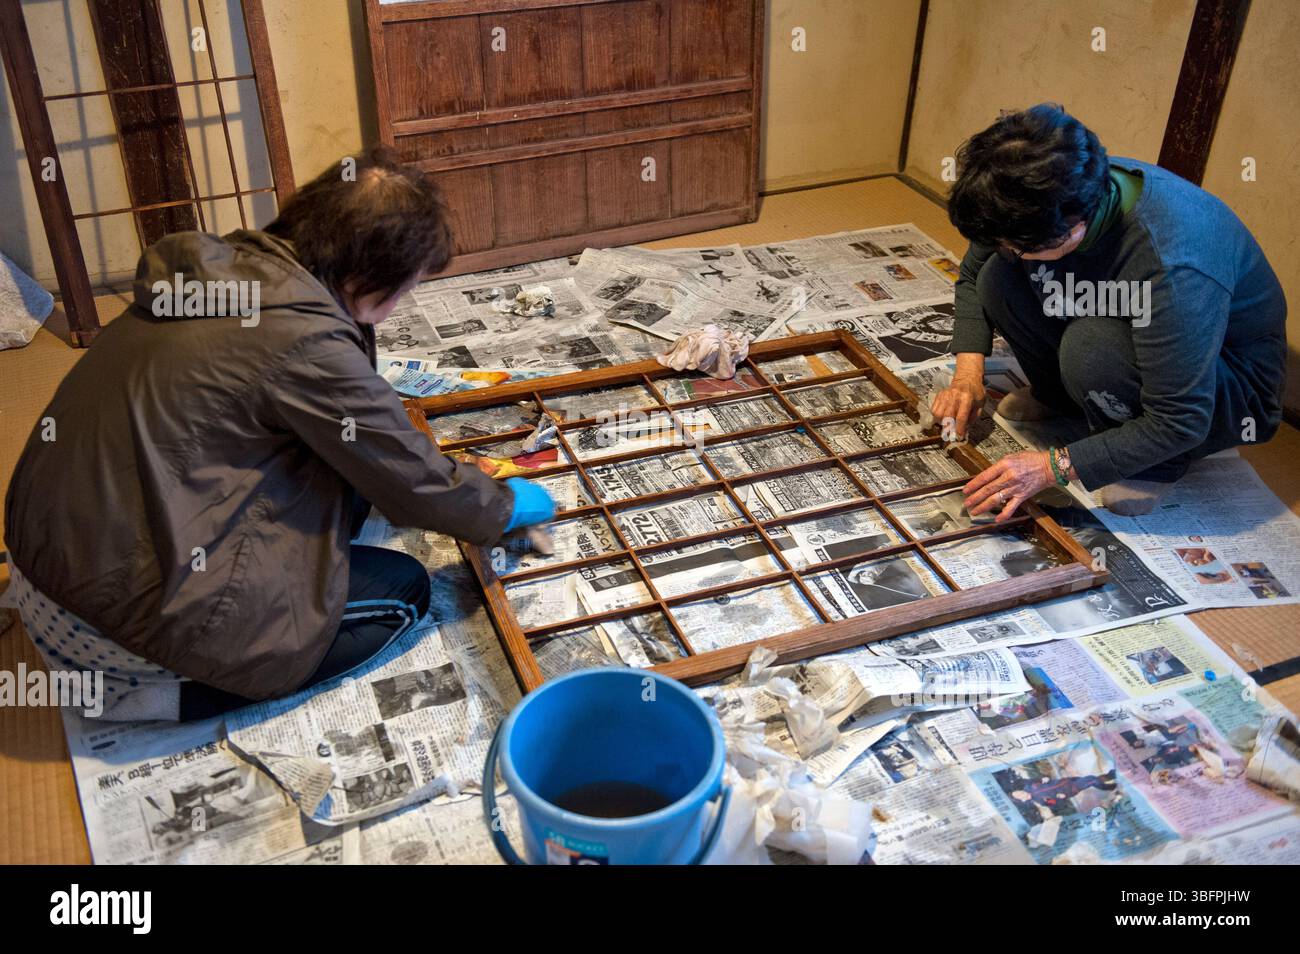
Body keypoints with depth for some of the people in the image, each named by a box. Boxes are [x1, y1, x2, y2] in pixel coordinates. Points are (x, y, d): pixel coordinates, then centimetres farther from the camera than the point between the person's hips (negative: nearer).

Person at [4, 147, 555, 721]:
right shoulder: (303, 341, -23)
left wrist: (381, 390, 34)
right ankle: (158, 695, -2)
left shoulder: (230, 264, 2)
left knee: (343, 483, 12)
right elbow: (417, 486, -11)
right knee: (404, 591, 2)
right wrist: (509, 507, 7)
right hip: (118, 616, -9)